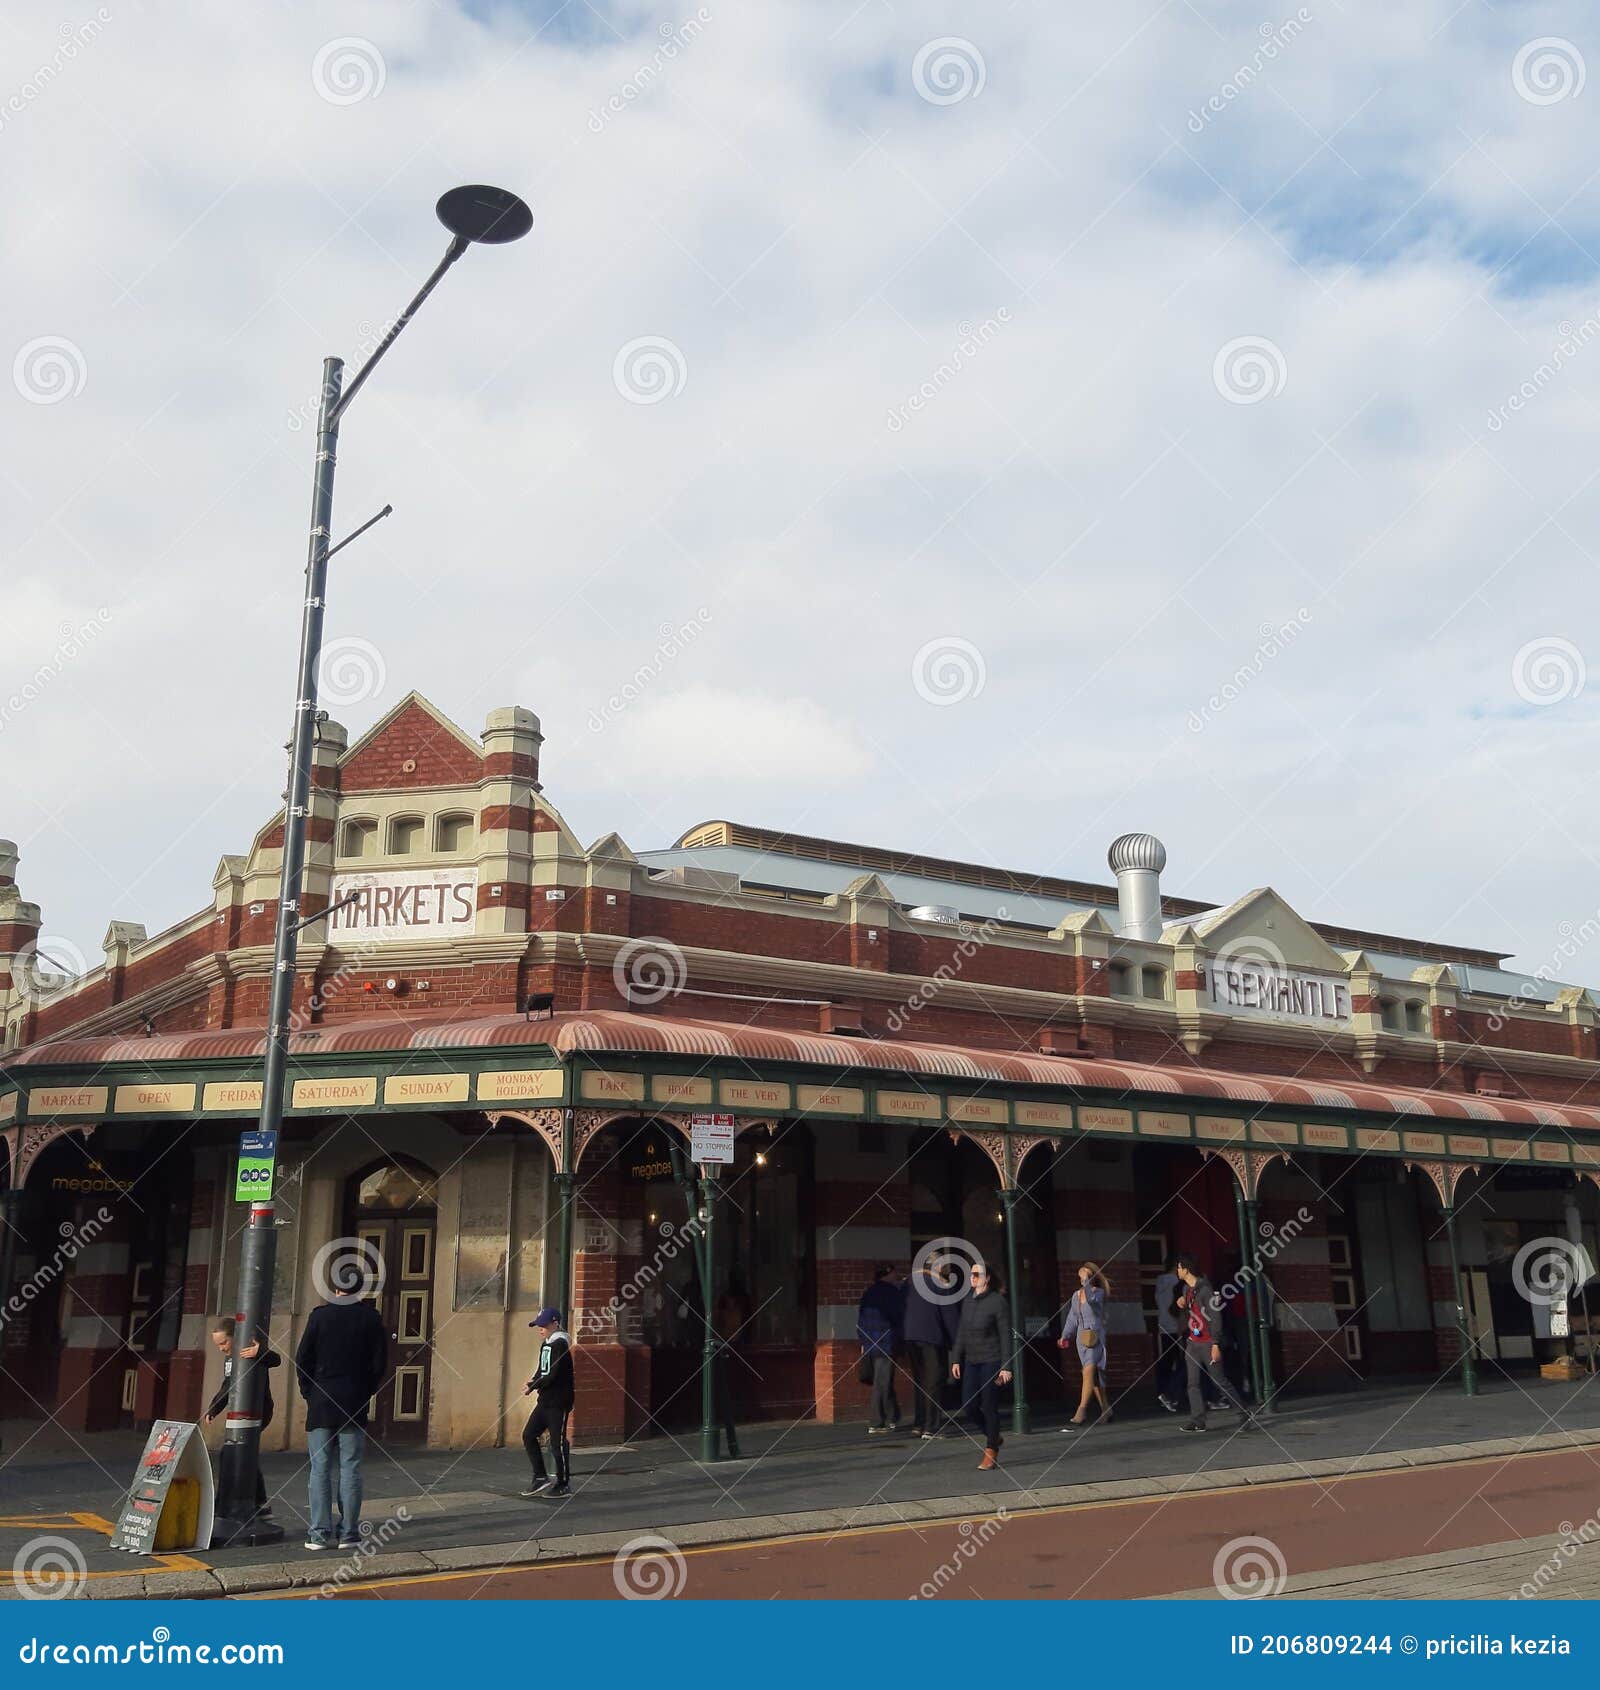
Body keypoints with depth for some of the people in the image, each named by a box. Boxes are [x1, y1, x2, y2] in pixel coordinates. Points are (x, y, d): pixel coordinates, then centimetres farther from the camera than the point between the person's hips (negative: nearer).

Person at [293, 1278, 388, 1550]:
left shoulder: (320, 1315, -3)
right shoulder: (370, 1317, -1)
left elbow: (302, 1359, -3)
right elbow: (380, 1361, 1)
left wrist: (309, 1393, 8)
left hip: (321, 1404, 0)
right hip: (355, 1405, 1)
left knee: (320, 1469, 4)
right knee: (350, 1469, 4)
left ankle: (319, 1533, 2)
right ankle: (349, 1534, 4)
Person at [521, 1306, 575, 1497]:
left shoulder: (560, 1344, -15)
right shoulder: (546, 1345, 14)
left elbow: (554, 1375, -21)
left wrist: (533, 1386, -15)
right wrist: (533, 1382, -4)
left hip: (558, 1402, -9)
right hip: (545, 1401, 9)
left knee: (558, 1442, -3)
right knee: (528, 1435, 7)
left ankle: (564, 1484, 8)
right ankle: (541, 1478, 16)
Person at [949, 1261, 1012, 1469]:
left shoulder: (997, 1302, -10)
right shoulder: (968, 1302, 10)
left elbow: (1006, 1336, -11)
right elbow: (961, 1333, 15)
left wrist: (1006, 1366, -14)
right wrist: (956, 1359, 11)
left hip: (991, 1361, -6)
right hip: (971, 1362, 6)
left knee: (989, 1406, -2)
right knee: (968, 1406, 4)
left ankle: (991, 1453, 12)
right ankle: (993, 1436, 28)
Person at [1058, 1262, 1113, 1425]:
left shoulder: (1099, 1292, -4)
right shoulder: (1076, 1295, 13)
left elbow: (1092, 1298, -28)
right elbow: (1072, 1318, 18)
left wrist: (1086, 1281, -27)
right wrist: (1065, 1336, 13)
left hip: (1095, 1337, -6)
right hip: (1081, 1337, 6)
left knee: (1089, 1372, -17)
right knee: (1093, 1376, 9)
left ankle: (1081, 1412, -21)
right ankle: (1106, 1409, 18)